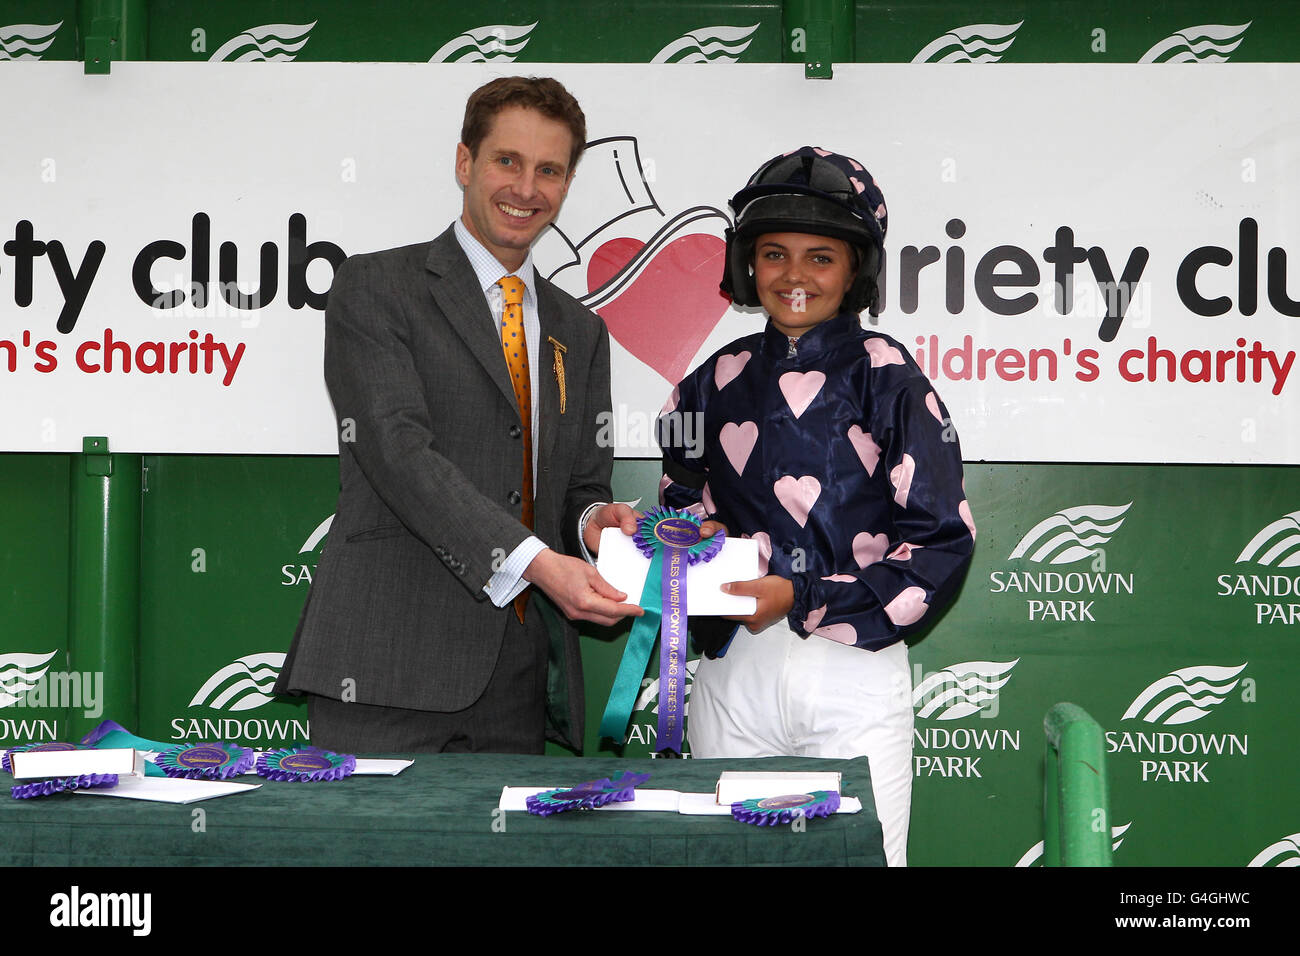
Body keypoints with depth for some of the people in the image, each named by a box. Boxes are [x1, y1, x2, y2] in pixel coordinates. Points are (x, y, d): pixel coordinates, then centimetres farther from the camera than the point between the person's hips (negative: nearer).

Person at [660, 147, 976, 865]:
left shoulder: (887, 379, -3)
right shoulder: (718, 382, 9)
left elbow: (942, 541, -7)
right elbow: (683, 504, 23)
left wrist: (802, 597, -14)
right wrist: (702, 539, -1)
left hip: (855, 676, -3)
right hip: (732, 676, 4)